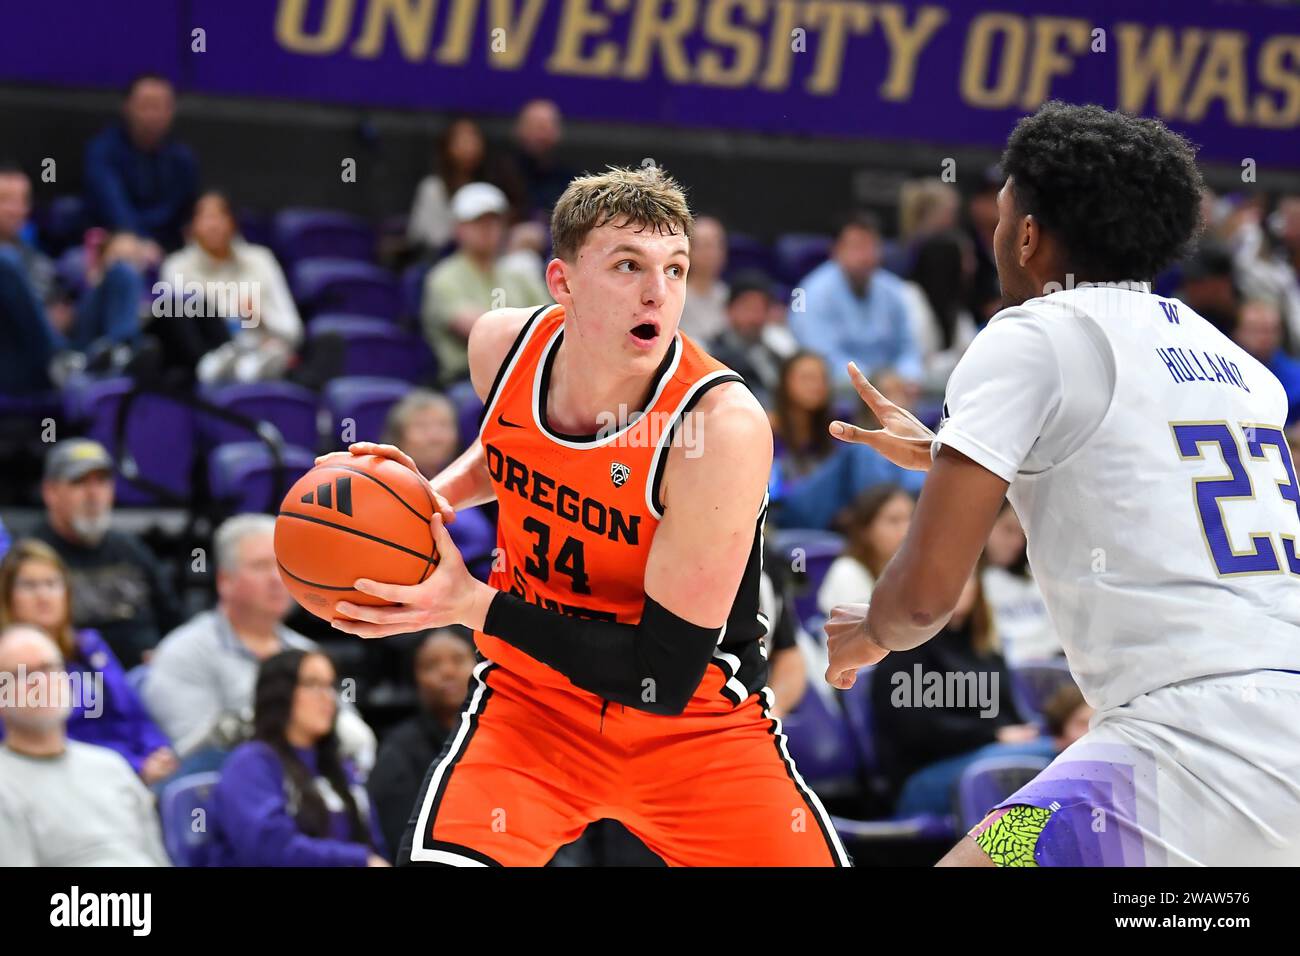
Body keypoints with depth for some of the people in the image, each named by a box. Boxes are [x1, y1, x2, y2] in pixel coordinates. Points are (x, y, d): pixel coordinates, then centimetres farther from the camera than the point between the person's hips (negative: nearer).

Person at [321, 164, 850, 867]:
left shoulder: (724, 426, -26)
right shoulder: (503, 343, -10)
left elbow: (666, 676, -25)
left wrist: (475, 608, -26)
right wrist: (434, 494, -3)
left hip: (695, 723, -2)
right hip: (533, 693, 2)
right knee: (443, 861, -24)